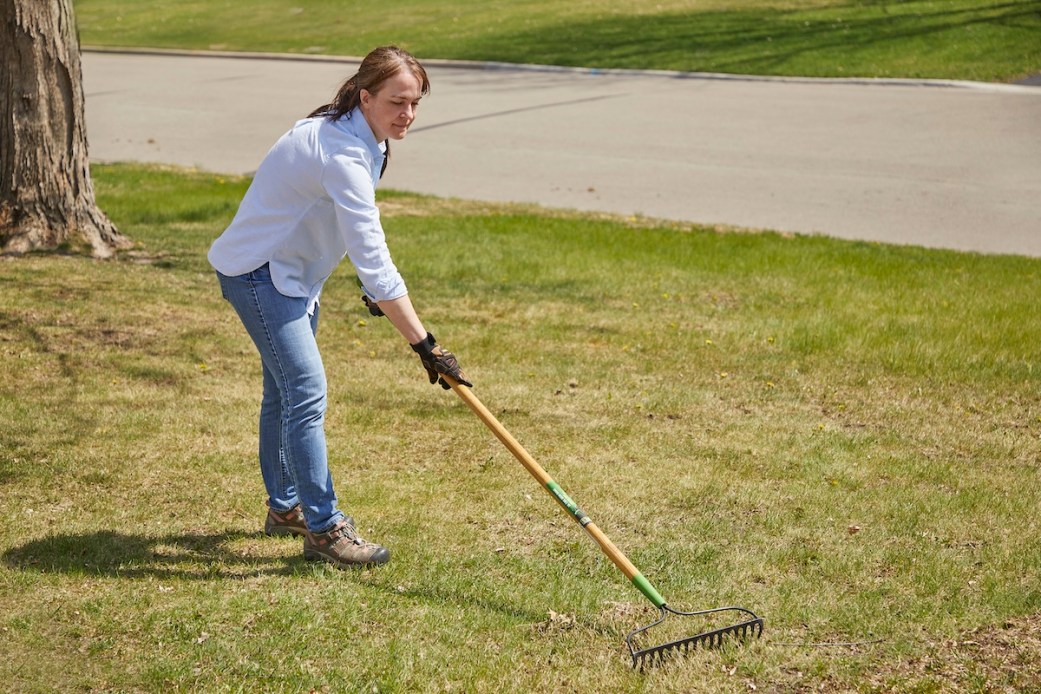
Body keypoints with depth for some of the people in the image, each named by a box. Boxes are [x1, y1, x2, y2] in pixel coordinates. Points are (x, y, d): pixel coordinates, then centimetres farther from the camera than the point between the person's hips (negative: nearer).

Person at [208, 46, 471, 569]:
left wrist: (370, 286, 8)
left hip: (295, 268, 10)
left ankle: (284, 507, 32)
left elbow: (359, 236, 15)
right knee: (306, 392, -14)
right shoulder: (342, 155, -32)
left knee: (284, 389, 19)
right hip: (258, 271, -10)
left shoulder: (362, 137, -2)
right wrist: (424, 345, -38)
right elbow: (373, 258, -38)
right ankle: (323, 530, -9)